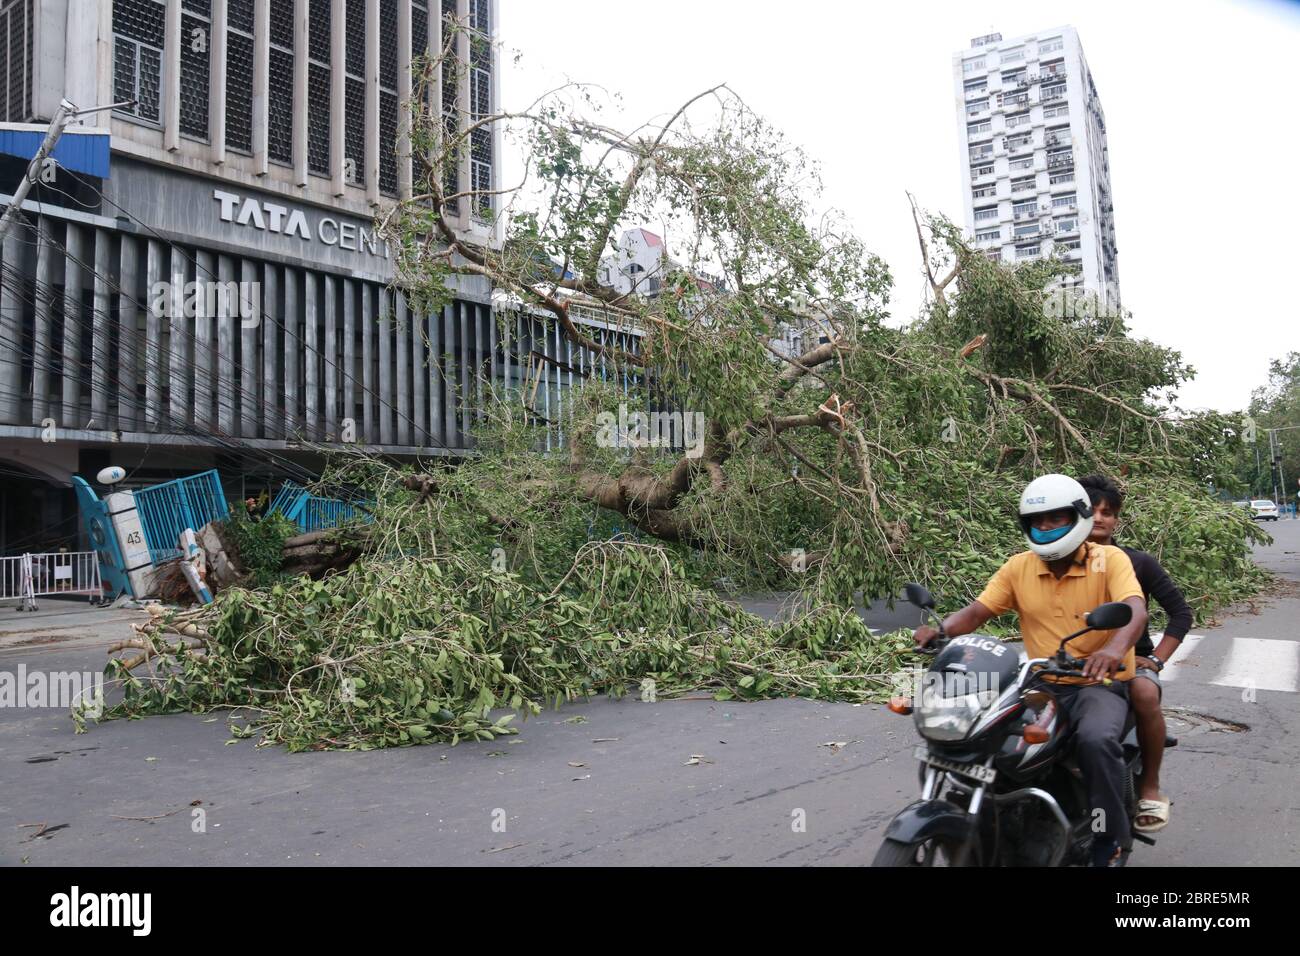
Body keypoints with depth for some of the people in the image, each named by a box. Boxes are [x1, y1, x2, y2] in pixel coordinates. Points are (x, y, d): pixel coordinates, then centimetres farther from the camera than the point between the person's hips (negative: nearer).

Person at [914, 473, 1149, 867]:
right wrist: (939, 629, -23)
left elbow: (1136, 610, -24)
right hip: (1042, 686, 4)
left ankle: (1111, 837, -8)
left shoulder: (1110, 560, -7)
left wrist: (1115, 647, -47)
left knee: (1096, 740, -33)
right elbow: (976, 611, -1)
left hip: (1100, 685, -4)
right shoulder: (1019, 567, 4)